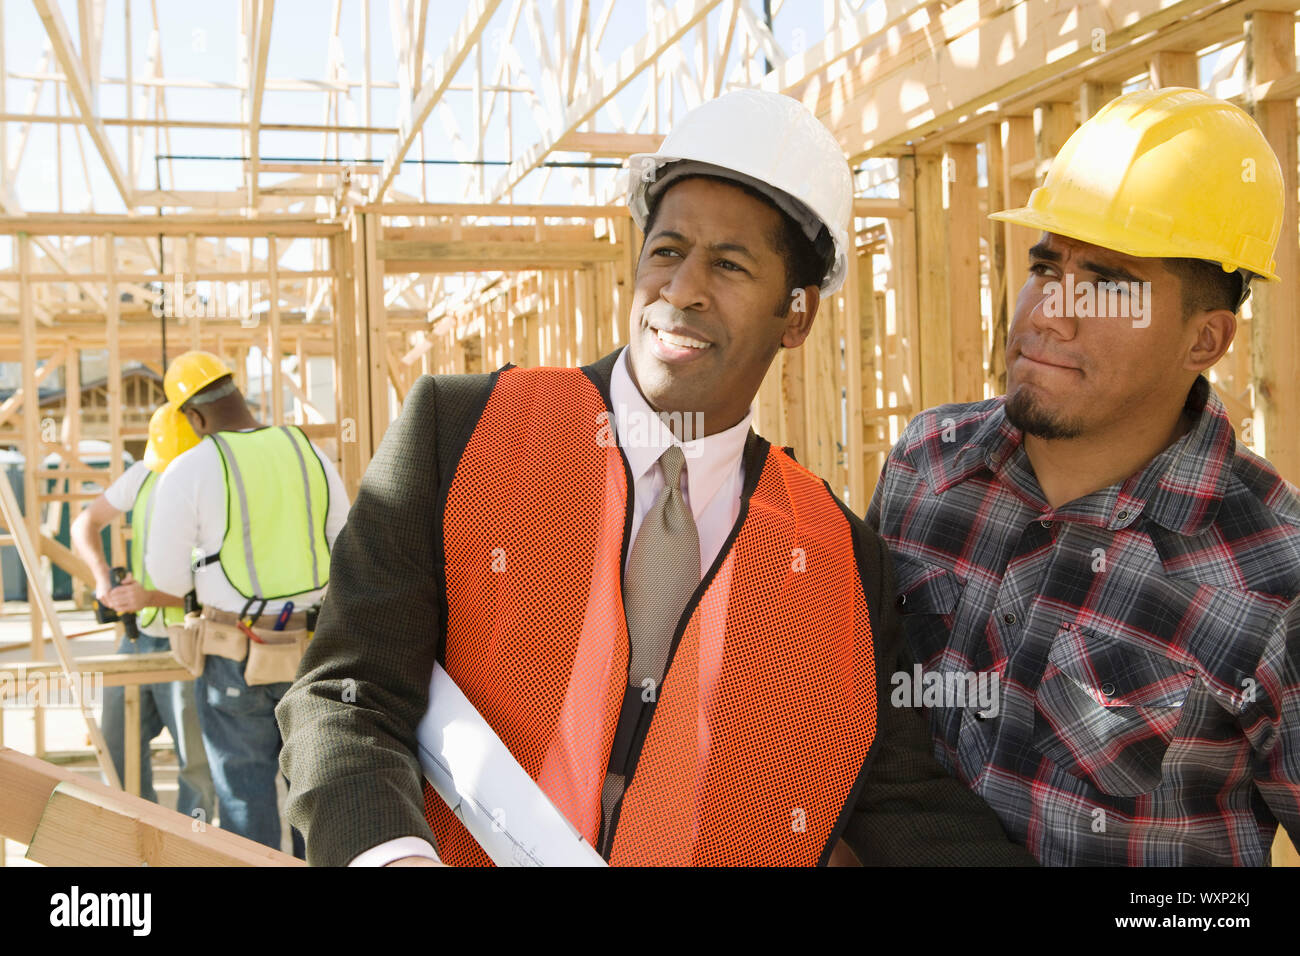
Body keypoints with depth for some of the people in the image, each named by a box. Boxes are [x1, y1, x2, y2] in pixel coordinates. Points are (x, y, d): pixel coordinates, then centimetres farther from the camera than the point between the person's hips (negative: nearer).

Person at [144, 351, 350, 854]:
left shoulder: (188, 471, -11)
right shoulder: (312, 455, 2)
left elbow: (169, 576, -6)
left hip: (236, 657, -4)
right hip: (312, 652, 4)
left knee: (245, 793, 7)